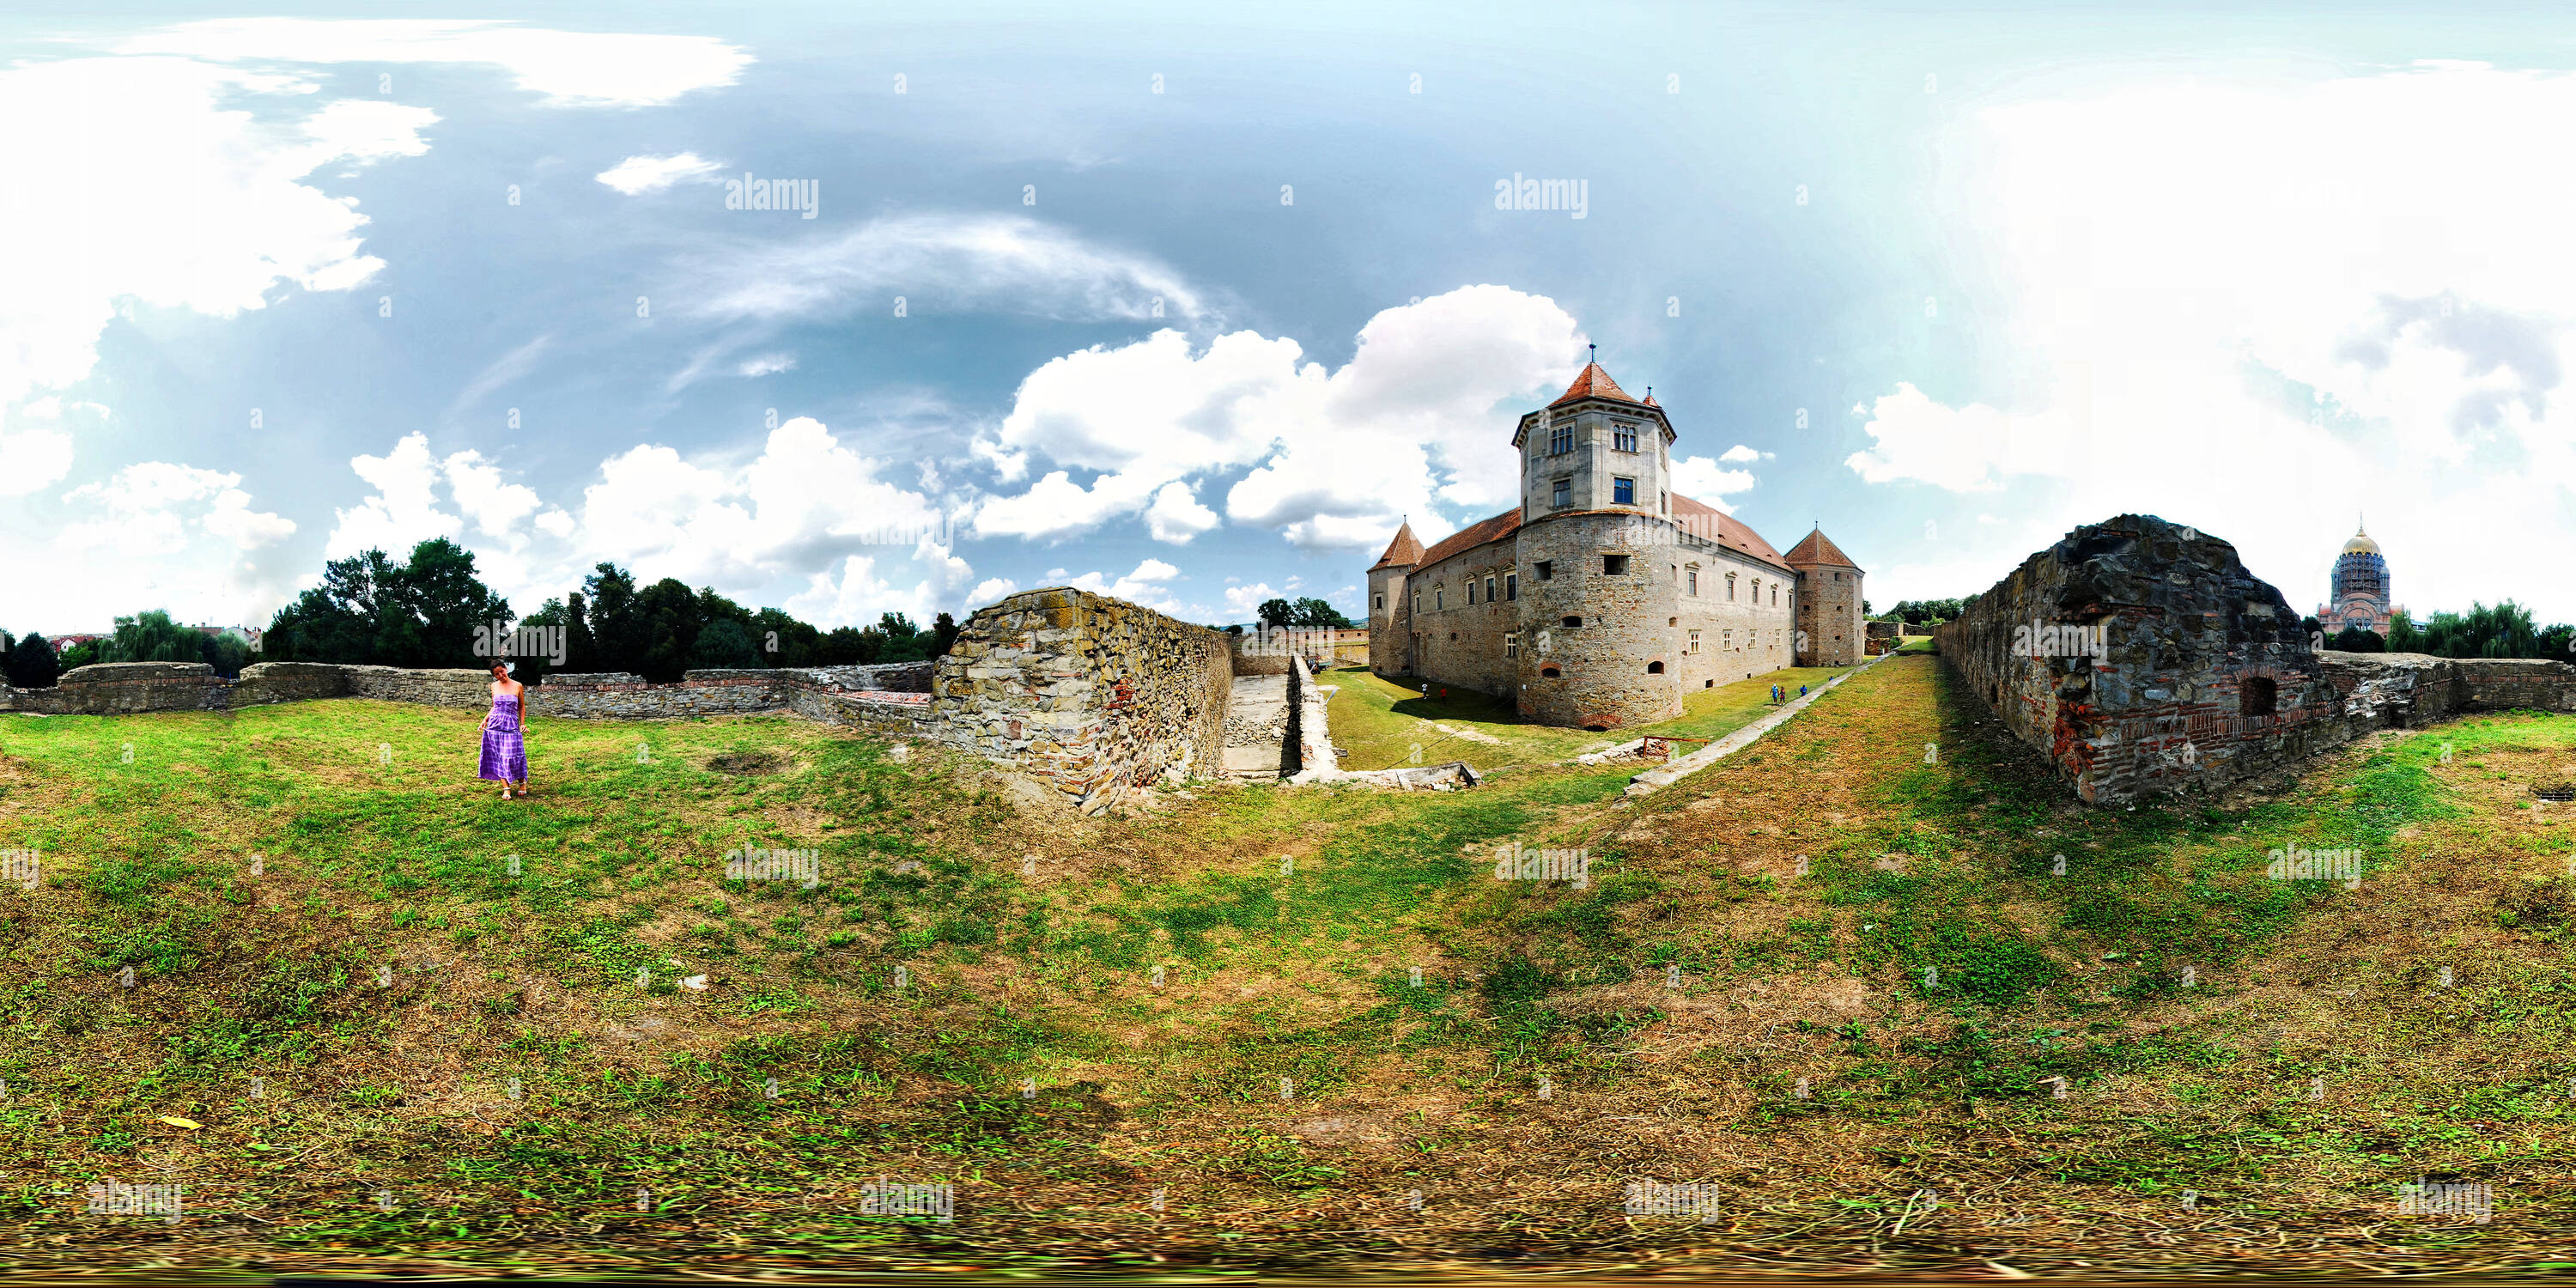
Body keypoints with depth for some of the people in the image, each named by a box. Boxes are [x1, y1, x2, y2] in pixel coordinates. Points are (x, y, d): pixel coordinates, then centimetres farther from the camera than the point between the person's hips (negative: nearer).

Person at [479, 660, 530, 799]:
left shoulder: (517, 686, 0)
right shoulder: (494, 686, 8)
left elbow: (522, 706, 9)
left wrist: (522, 723, 1)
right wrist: (485, 720, 8)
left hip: (511, 725, -3)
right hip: (495, 725, 3)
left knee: (513, 756, -9)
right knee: (498, 757, -1)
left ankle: (522, 782, 14)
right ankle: (506, 789, 1)